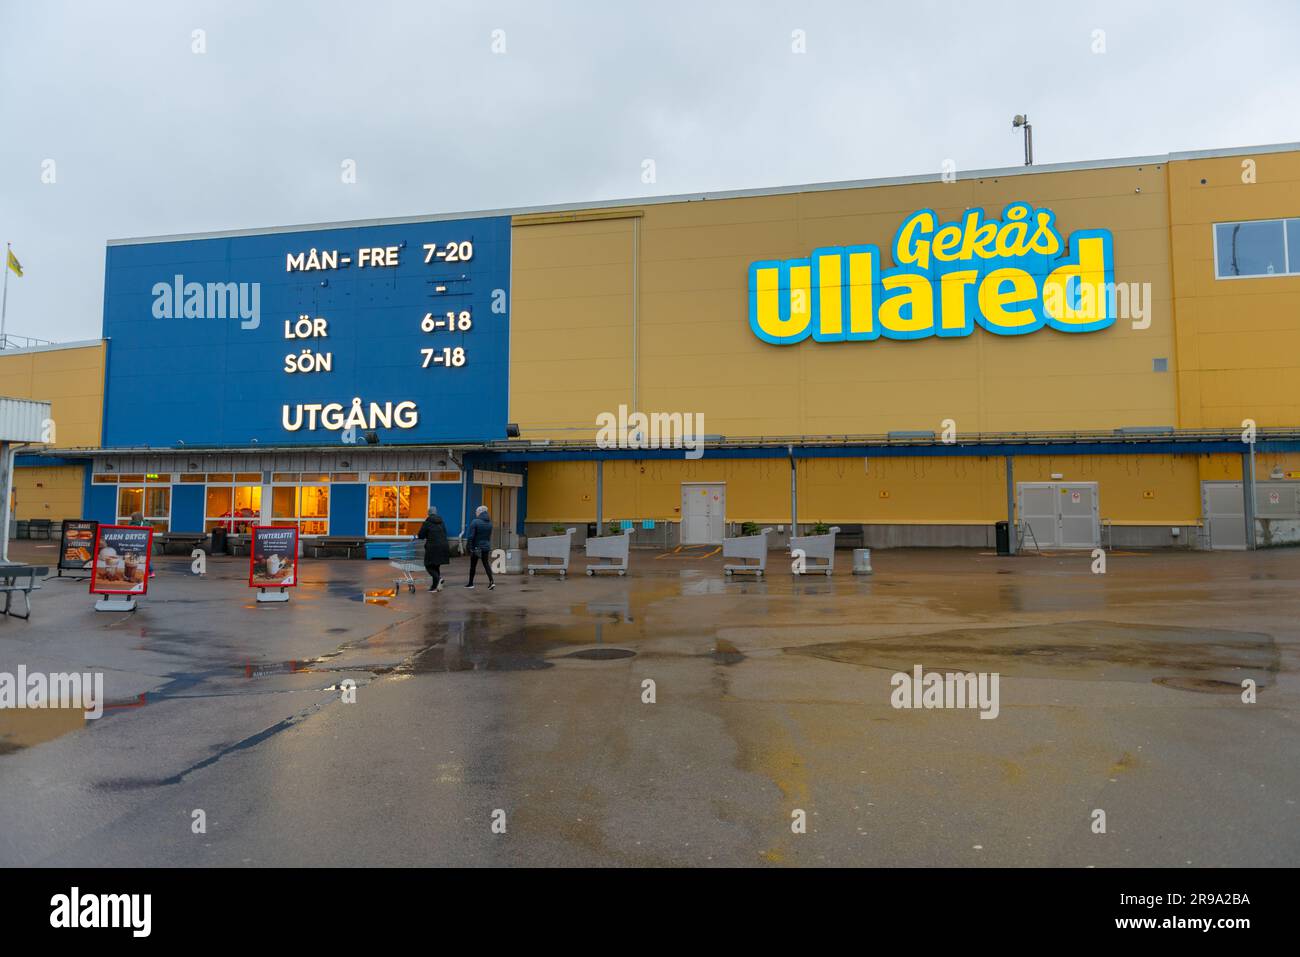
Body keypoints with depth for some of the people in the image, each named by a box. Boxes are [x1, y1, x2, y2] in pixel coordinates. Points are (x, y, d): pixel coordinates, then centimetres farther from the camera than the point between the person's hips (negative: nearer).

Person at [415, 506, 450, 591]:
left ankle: (438, 578, -21)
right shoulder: (442, 521, 11)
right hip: (443, 546, 5)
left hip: (433, 547, -5)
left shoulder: (427, 522, -5)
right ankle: (435, 586, 13)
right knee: (436, 565, 15)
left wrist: (416, 536, 20)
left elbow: (421, 535, -3)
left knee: (429, 566, 4)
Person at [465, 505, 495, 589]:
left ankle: (470, 583, 19)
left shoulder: (475, 522, -16)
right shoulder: (489, 523, 4)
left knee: (473, 565, 9)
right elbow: (489, 536, 9)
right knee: (486, 564, 8)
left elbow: (471, 536, -16)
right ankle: (491, 581, -8)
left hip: (476, 547, -5)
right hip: (486, 547, 5)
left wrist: (471, 547, -9)